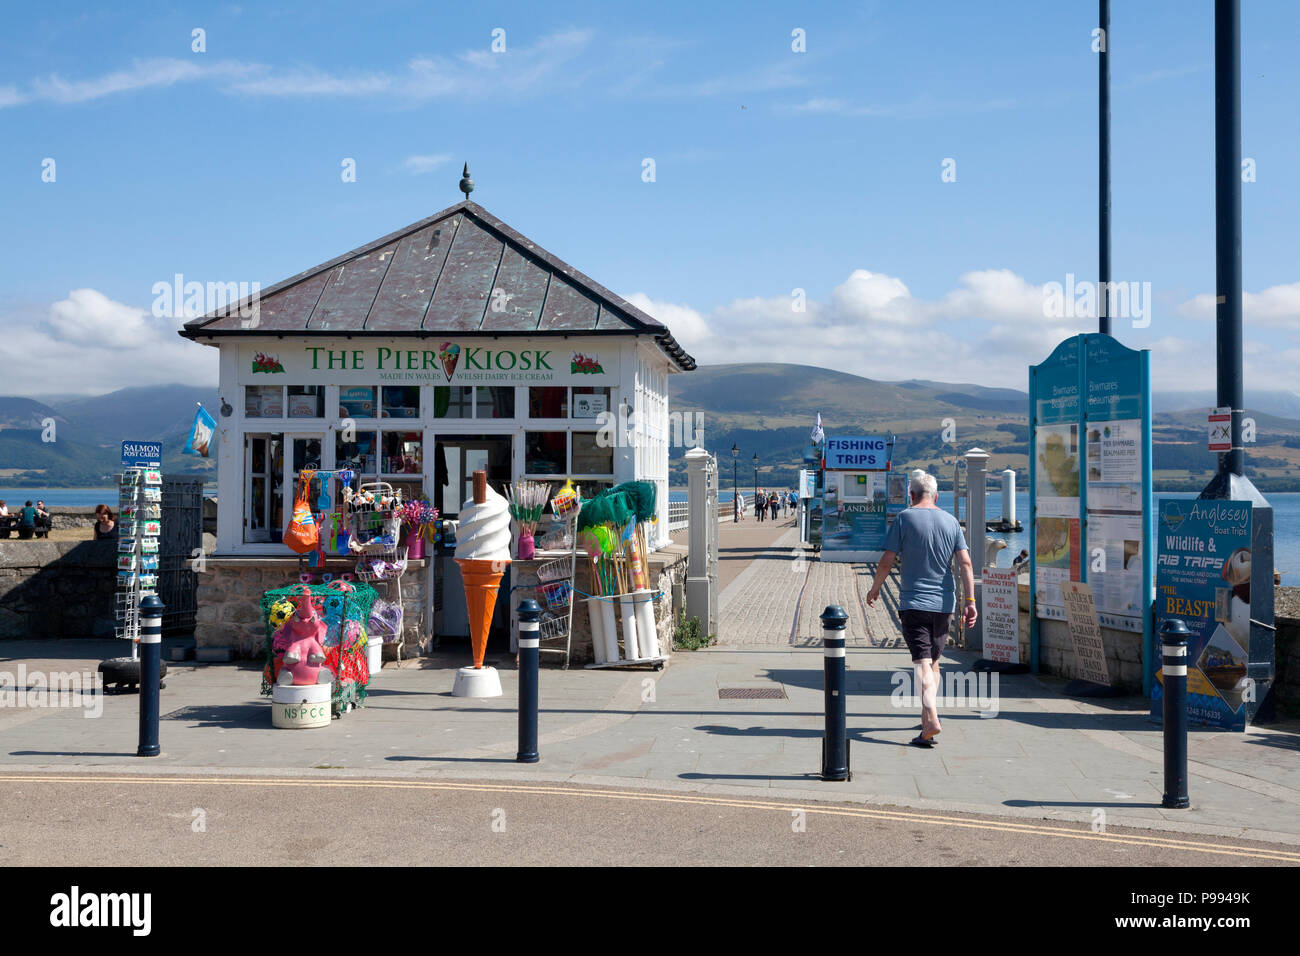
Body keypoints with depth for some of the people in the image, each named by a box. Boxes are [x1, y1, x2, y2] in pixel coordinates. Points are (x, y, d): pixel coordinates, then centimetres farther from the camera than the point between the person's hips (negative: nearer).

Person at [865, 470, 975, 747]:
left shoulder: (904, 519, -5)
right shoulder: (951, 521, 6)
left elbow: (886, 561, -7)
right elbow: (965, 563, -2)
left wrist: (874, 589, 8)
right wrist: (970, 601, -2)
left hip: (913, 602, -4)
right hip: (944, 603, 4)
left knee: (922, 662, -10)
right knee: (933, 661, 17)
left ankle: (932, 720, -26)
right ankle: (927, 716, 27)